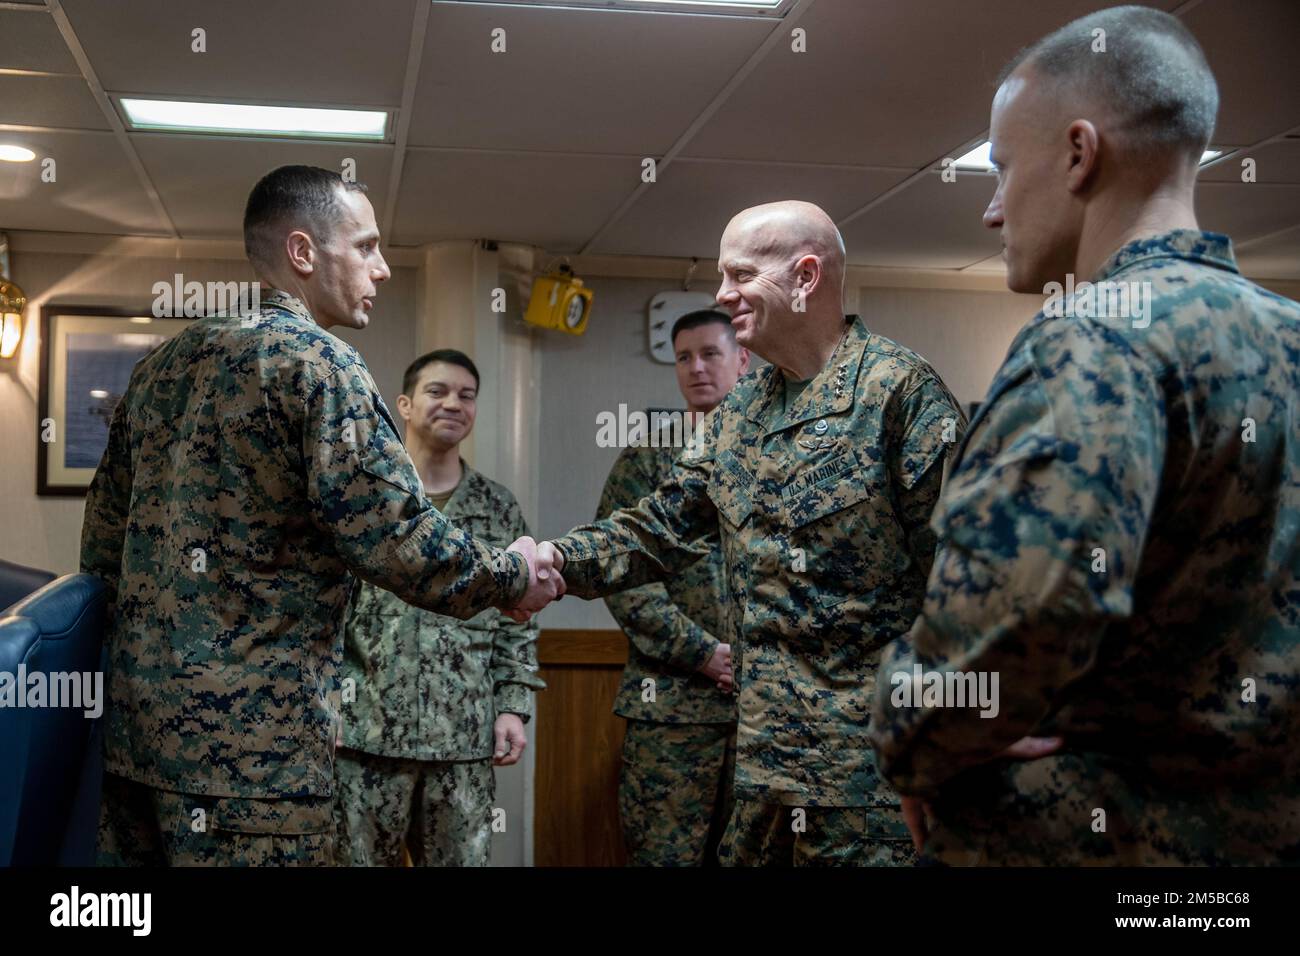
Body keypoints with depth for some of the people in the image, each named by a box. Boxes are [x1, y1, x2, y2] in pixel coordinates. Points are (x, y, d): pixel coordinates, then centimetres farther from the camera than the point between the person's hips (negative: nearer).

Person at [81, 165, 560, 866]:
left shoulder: (163, 362, 13)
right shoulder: (318, 362, -11)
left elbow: (102, 538, 17)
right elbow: (397, 540, -17)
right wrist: (510, 574, -1)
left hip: (137, 714, 8)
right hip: (254, 736, -8)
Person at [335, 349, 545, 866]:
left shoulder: (500, 509, 10)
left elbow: (516, 623, 11)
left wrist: (513, 707, 3)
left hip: (464, 737, 2)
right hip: (364, 728, -2)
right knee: (360, 857, 7)